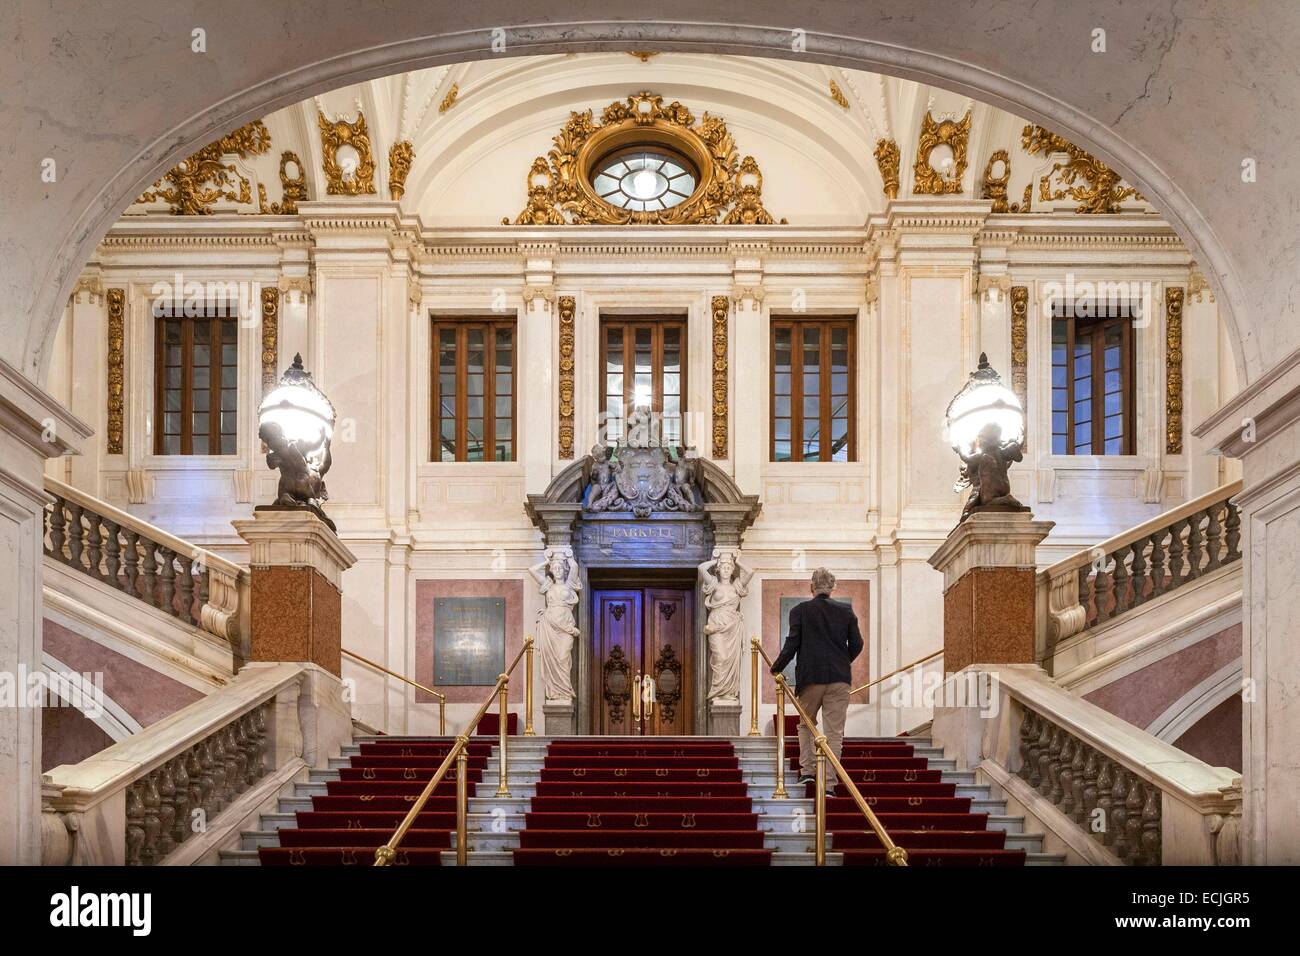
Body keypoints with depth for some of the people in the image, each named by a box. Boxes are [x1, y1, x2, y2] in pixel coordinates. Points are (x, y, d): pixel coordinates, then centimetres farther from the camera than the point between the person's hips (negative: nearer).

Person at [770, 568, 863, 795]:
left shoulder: (799, 611, -2)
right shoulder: (846, 611, 5)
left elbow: (792, 644, -6)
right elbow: (856, 644, 7)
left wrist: (777, 668, 7)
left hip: (811, 677, -1)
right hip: (839, 678, 1)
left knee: (806, 724, 20)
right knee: (834, 732, 2)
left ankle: (807, 770, 11)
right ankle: (829, 783, -2)